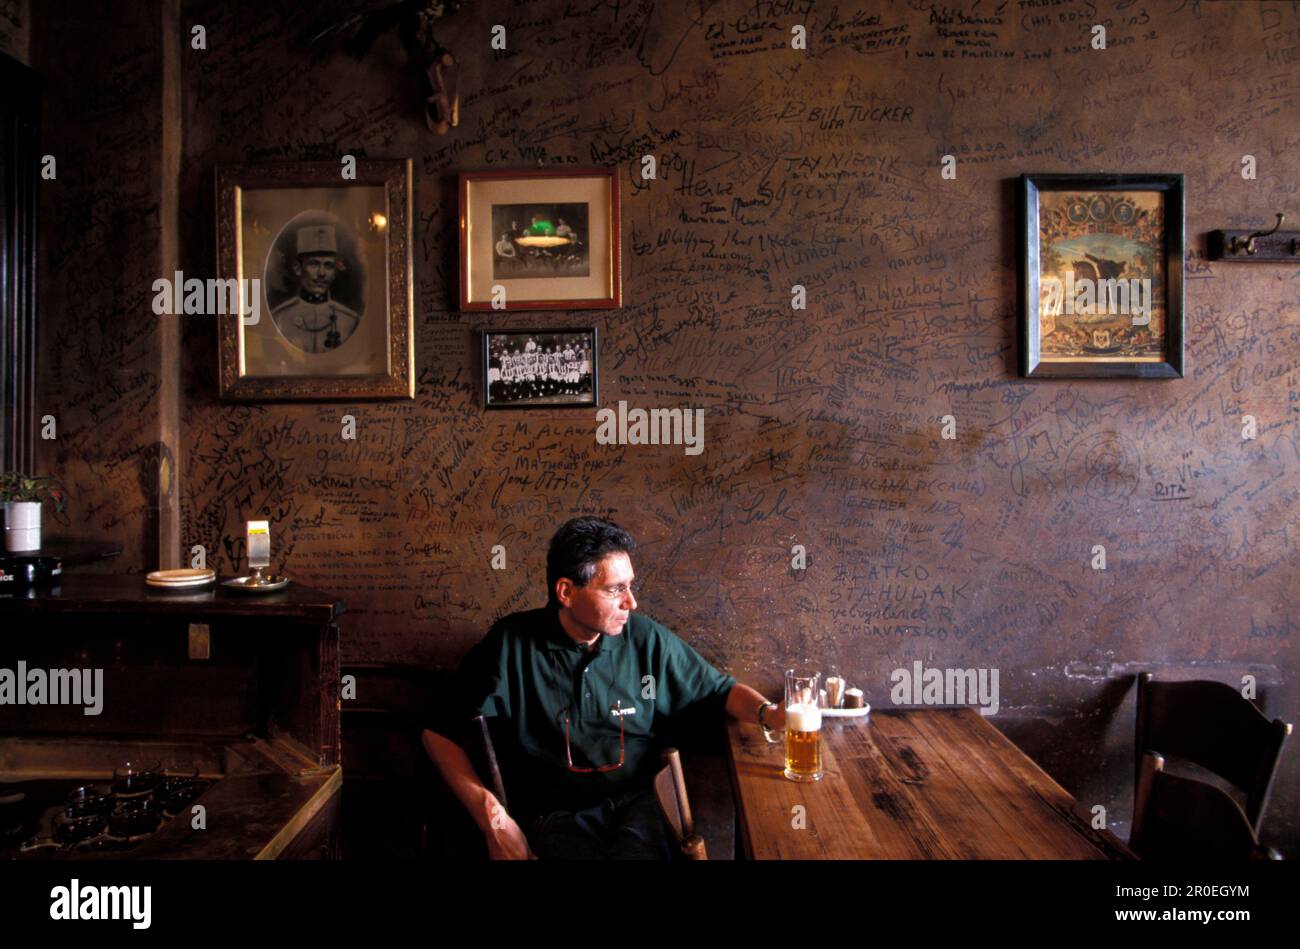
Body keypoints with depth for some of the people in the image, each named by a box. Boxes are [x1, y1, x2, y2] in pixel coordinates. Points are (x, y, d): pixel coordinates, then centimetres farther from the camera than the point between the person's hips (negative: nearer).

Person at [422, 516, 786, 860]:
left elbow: (719, 691, 13)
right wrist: (493, 819, -11)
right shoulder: (511, 644, -7)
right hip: (554, 814, -1)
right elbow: (439, 732, -2)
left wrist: (769, 713, -8)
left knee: (641, 852, -29)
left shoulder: (647, 639, 1)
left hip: (634, 801, 2)